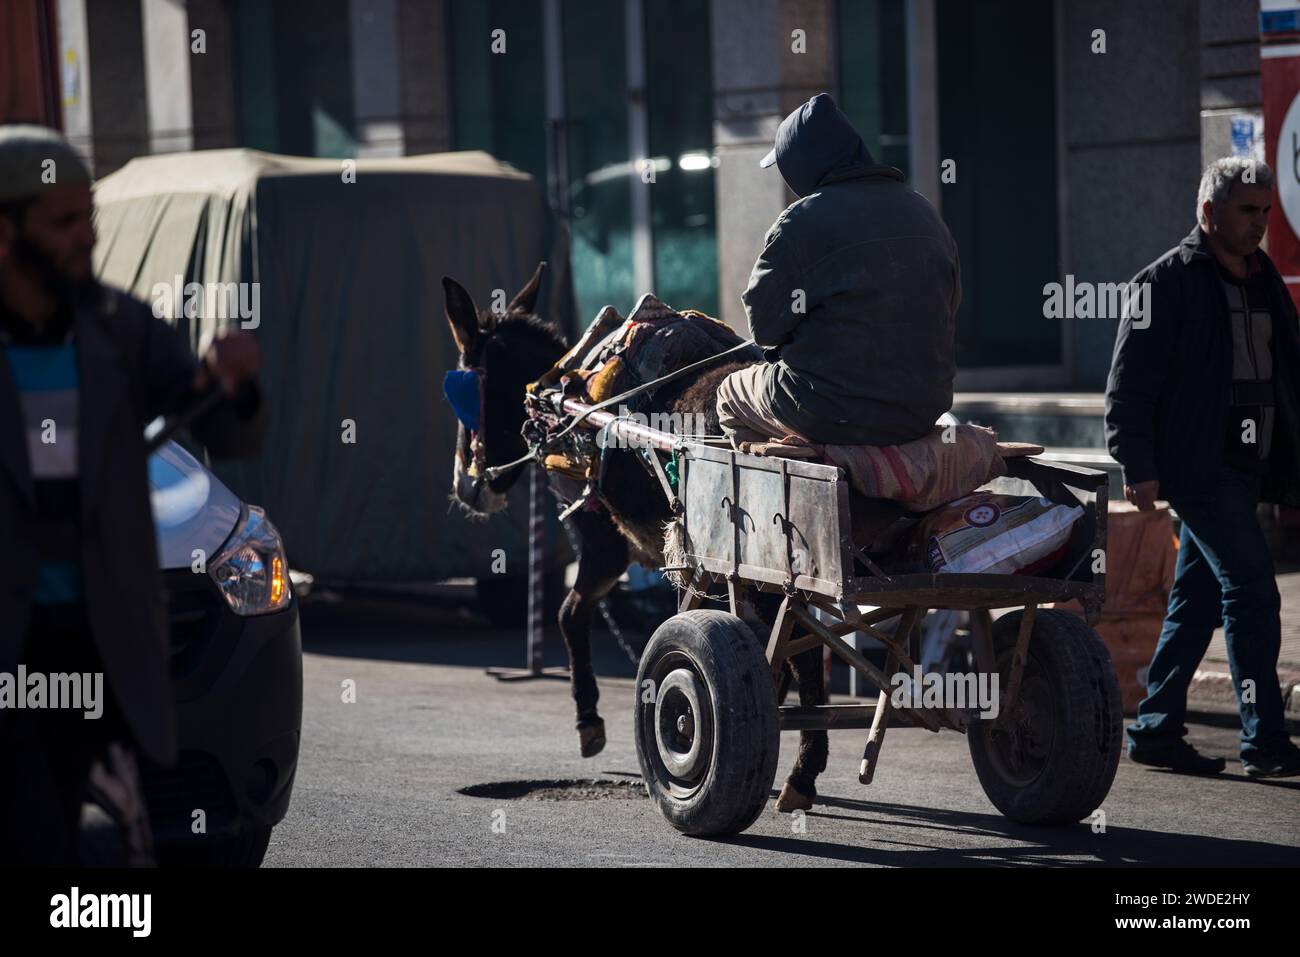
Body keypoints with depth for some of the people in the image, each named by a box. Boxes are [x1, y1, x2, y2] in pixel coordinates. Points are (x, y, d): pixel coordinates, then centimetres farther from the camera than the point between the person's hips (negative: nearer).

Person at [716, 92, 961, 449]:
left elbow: (764, 325, -10)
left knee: (732, 395, 25)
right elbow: (950, 303, 15)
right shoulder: (924, 212, 7)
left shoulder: (801, 222, -14)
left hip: (836, 418, -7)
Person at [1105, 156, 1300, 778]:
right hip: (1198, 464, -8)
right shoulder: (1168, 282, -6)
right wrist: (1137, 465, -16)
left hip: (1244, 466, 8)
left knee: (1198, 601, 10)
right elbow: (1129, 381, -9)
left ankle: (1155, 731, 16)